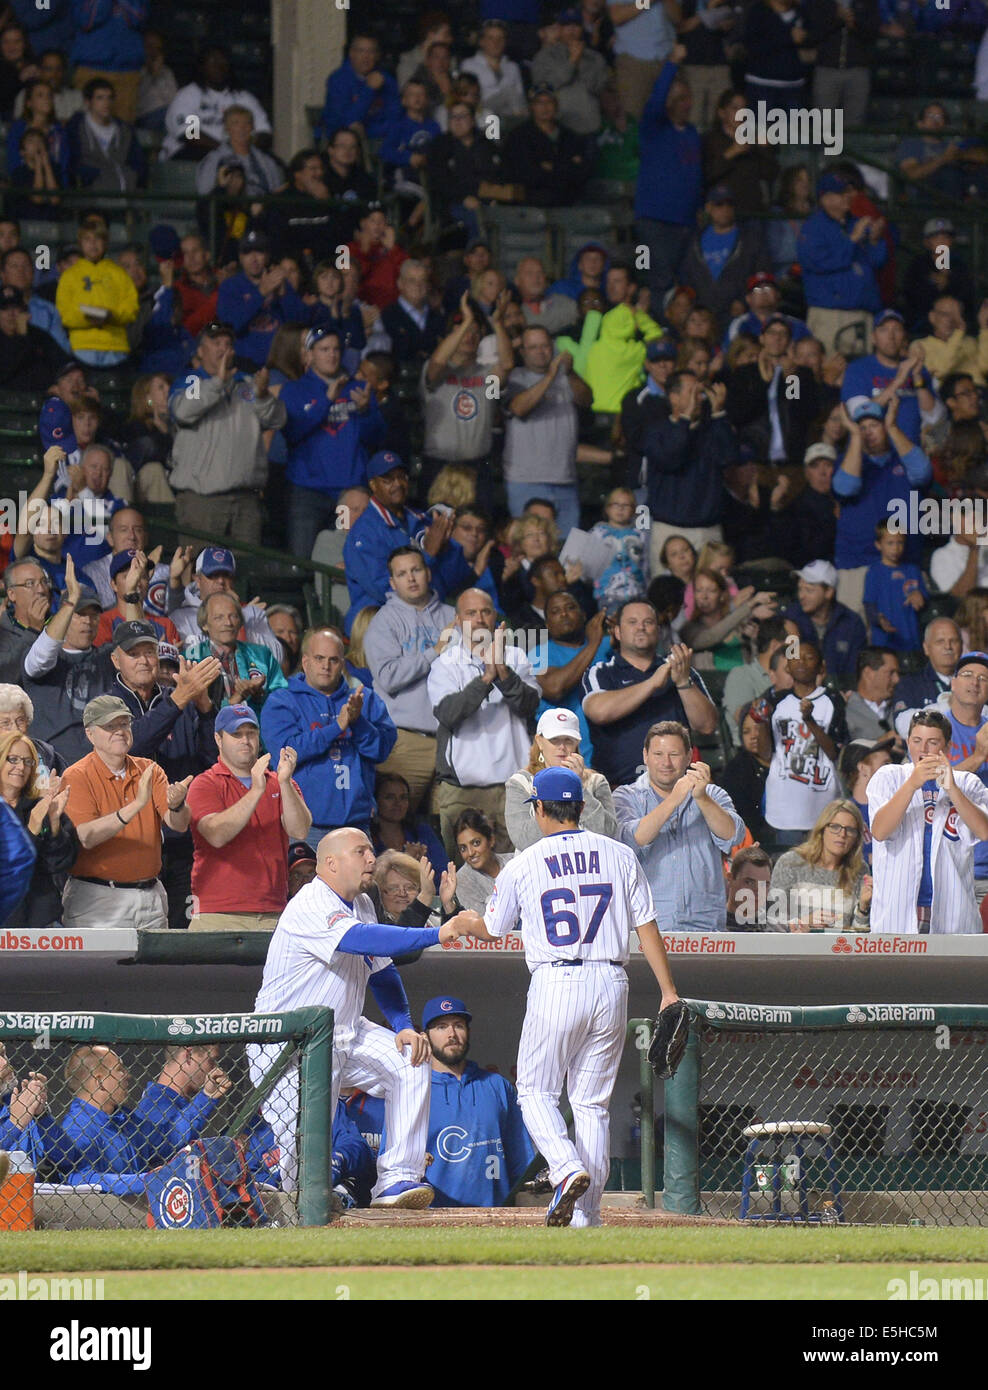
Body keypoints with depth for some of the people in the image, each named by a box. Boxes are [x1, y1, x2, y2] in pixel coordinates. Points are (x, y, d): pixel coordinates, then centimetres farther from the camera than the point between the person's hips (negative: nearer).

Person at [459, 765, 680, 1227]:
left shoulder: (523, 865, 1)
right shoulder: (620, 856, 7)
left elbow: (492, 929, 15)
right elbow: (647, 927, 4)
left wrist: (464, 924, 37)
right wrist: (669, 992, 7)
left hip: (556, 983, -3)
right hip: (611, 985, 3)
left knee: (536, 1090, 9)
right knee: (592, 1101, 9)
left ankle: (568, 1168, -18)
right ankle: (586, 1213, 5)